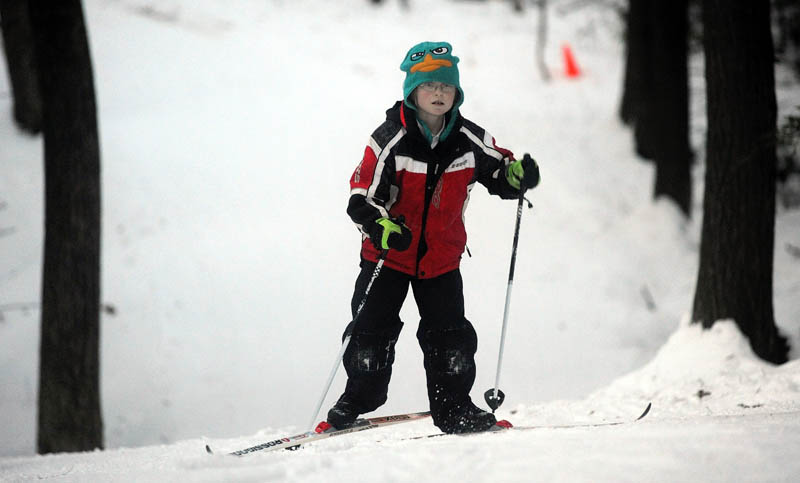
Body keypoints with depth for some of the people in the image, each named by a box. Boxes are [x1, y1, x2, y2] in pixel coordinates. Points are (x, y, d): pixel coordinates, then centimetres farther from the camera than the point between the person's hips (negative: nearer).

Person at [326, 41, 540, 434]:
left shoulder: (470, 141, -5)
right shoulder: (389, 140, -16)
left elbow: (500, 174, 8)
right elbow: (362, 198, -16)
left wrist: (519, 175, -16)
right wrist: (382, 228, -35)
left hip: (441, 257, 3)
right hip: (388, 254, -3)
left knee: (450, 337, 1)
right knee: (373, 331, -3)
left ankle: (453, 407, 13)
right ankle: (358, 400, 12)